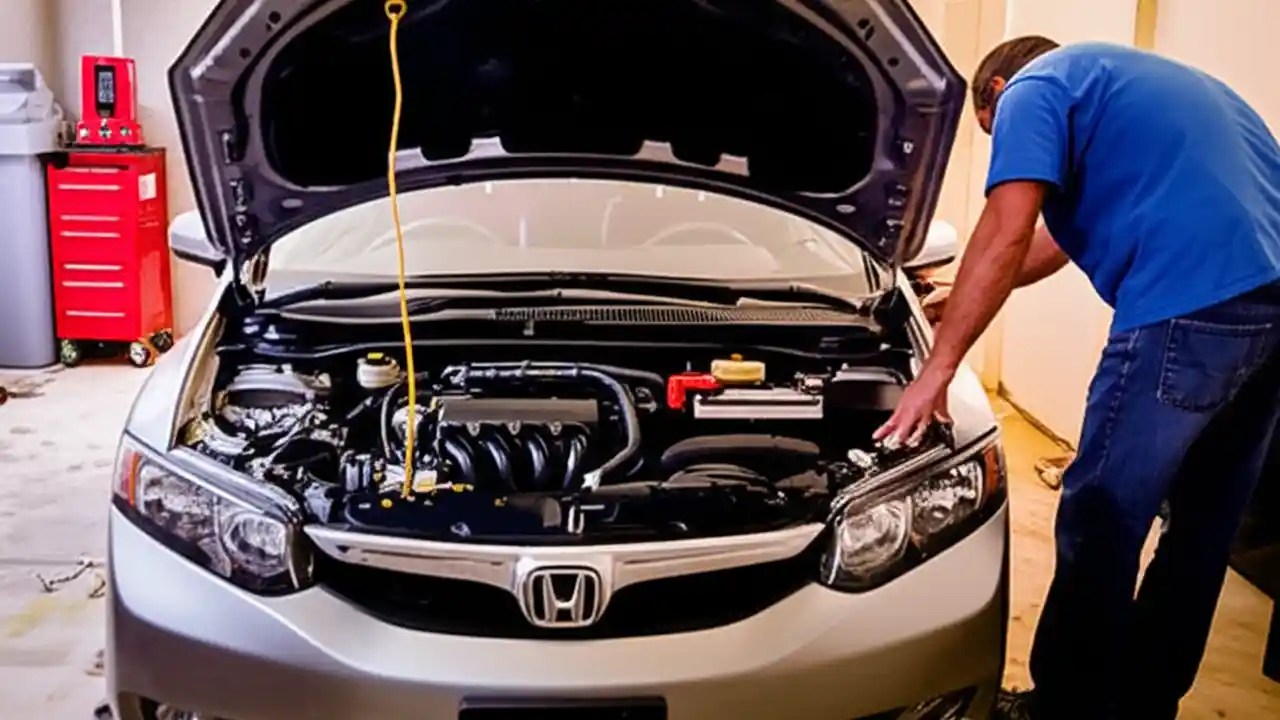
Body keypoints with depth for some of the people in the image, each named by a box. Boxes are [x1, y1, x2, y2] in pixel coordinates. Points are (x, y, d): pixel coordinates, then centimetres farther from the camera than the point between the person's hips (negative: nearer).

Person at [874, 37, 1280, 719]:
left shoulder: (1036, 89, 6)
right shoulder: (1136, 81, 33)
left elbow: (1006, 238, -8)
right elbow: (1063, 234, 36)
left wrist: (936, 369, -3)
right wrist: (962, 299, 40)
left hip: (1192, 306, -10)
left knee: (1098, 528, 4)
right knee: (1203, 529, 18)